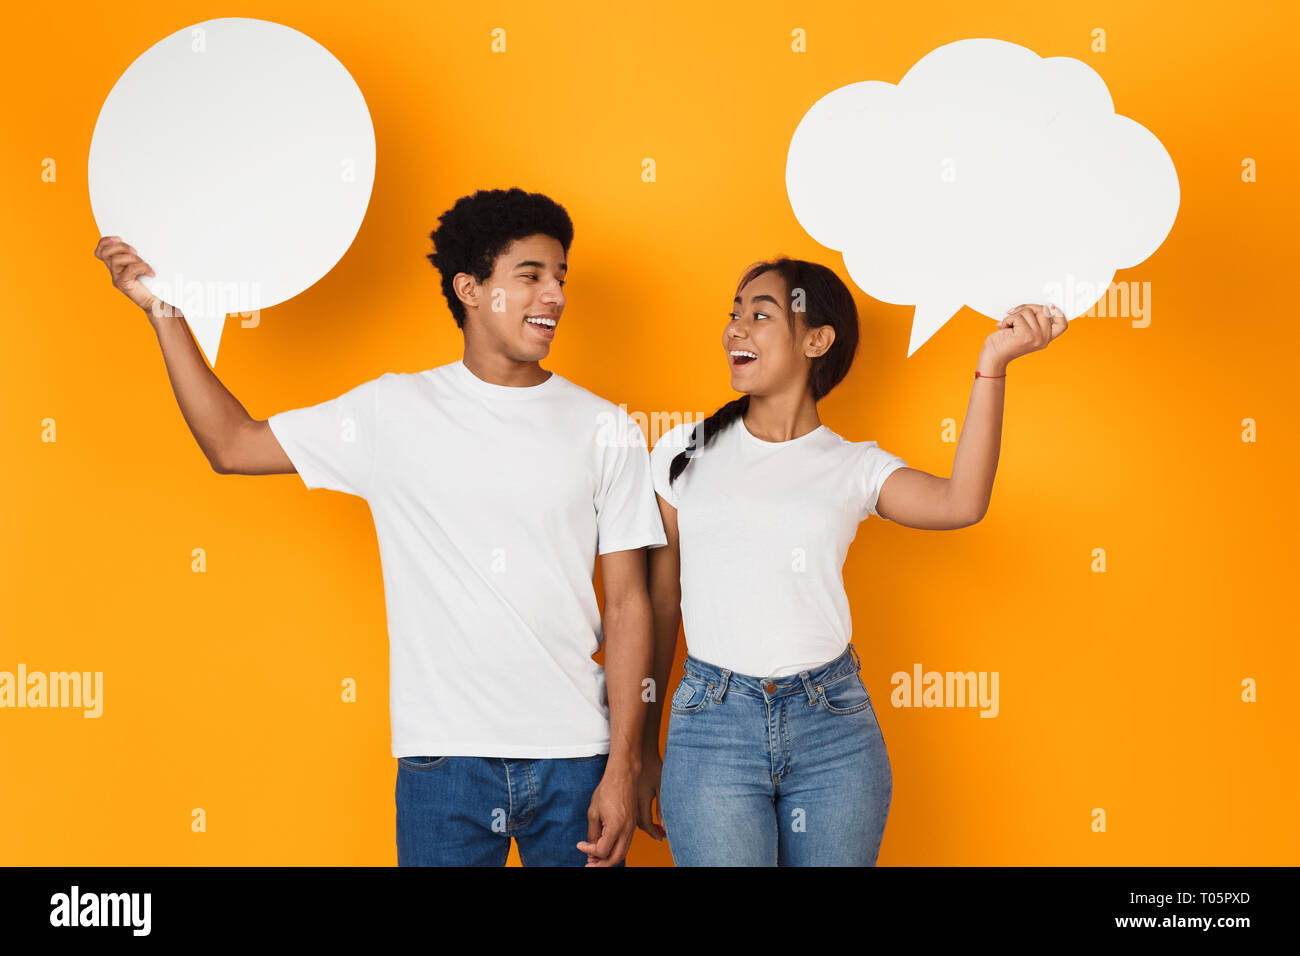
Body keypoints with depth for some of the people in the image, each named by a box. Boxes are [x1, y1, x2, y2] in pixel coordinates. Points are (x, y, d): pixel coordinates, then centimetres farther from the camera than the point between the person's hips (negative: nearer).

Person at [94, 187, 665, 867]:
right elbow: (232, 445, 9)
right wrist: (165, 310, 4)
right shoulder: (395, 412, 3)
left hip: (573, 760, 1)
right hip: (443, 759, 0)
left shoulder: (604, 430, 3)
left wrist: (622, 767, -3)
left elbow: (628, 603, 2)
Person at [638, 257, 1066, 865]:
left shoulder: (856, 467, 5)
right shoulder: (684, 452, 6)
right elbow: (658, 604, 9)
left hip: (834, 727, 1)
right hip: (712, 724, 0)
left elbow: (961, 504, -15)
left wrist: (992, 365, -20)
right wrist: (644, 752, 11)